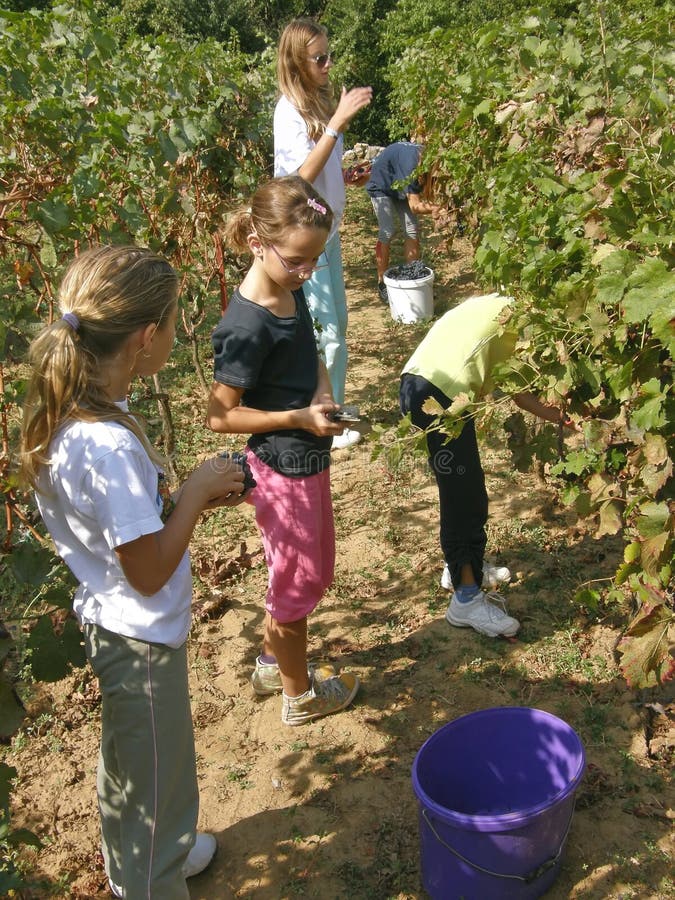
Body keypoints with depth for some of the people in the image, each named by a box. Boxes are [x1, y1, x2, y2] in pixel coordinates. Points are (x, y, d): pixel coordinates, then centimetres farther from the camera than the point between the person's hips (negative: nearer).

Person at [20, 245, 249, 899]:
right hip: (142, 641, -10)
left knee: (126, 769, 32)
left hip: (109, 625, 10)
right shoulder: (109, 445, -34)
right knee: (157, 789, 14)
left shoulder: (68, 415, -5)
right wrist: (196, 492, -16)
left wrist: (190, 495, -1)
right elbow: (149, 572, -25)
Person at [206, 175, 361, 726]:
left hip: (309, 460, 9)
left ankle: (273, 664, 46)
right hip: (284, 471, -9)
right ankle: (300, 696, 35)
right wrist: (298, 418, -24)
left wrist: (322, 391, -5)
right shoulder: (246, 327, -27)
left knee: (314, 571, 25)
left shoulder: (291, 292, -1)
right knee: (298, 582, 11)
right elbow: (221, 416, -21)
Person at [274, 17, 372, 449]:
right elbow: (303, 174, -26)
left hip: (327, 231, 9)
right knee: (327, 335, -3)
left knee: (336, 325, 16)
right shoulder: (290, 110, -15)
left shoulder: (320, 101, 9)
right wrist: (338, 123, -29)